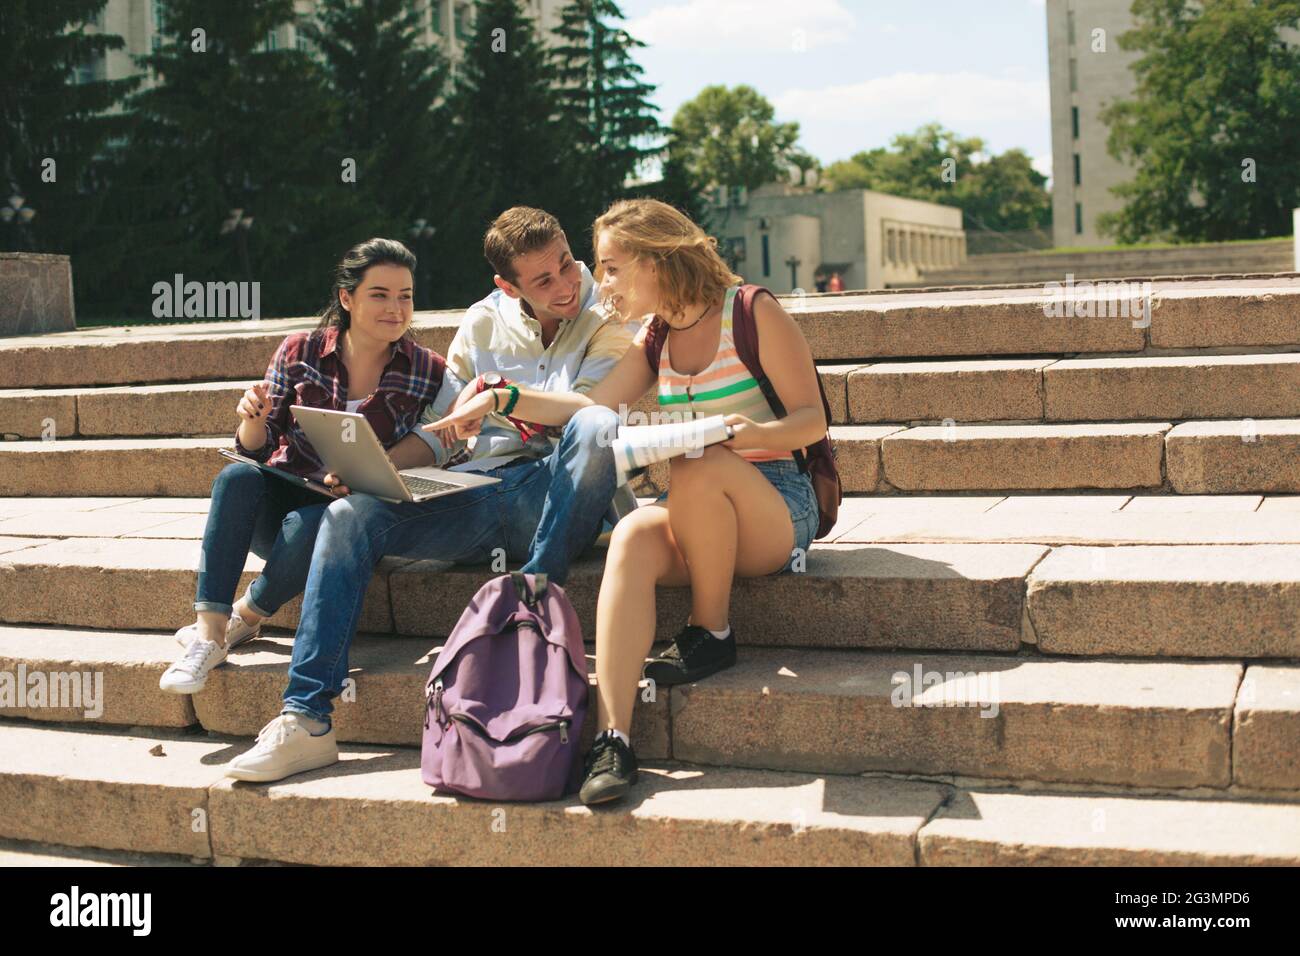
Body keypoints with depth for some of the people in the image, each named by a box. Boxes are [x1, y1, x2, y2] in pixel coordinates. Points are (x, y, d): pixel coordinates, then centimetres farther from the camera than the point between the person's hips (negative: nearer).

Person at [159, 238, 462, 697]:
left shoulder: (428, 371, -3)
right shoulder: (300, 351, 0)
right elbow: (257, 449, 3)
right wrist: (254, 418, -19)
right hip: (283, 498, 2)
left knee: (307, 525, -35)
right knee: (237, 477, -30)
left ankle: (244, 619, -9)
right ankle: (209, 634, -30)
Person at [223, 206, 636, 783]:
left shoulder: (606, 320, 6)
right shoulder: (483, 323, 16)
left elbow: (590, 408, -10)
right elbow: (440, 433, 18)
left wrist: (498, 390, -12)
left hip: (551, 496, -3)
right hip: (474, 499, 4)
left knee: (596, 428, -35)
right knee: (347, 516, -17)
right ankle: (306, 720, -20)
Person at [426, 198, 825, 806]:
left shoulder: (753, 311, -4)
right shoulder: (656, 339, 15)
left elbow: (812, 419, -6)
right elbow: (592, 408, 20)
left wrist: (753, 431, -26)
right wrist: (500, 398, 11)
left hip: (777, 506, -5)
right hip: (701, 515, 5)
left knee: (697, 469, -37)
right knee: (632, 536, -29)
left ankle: (712, 635, -15)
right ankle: (612, 740, -39)